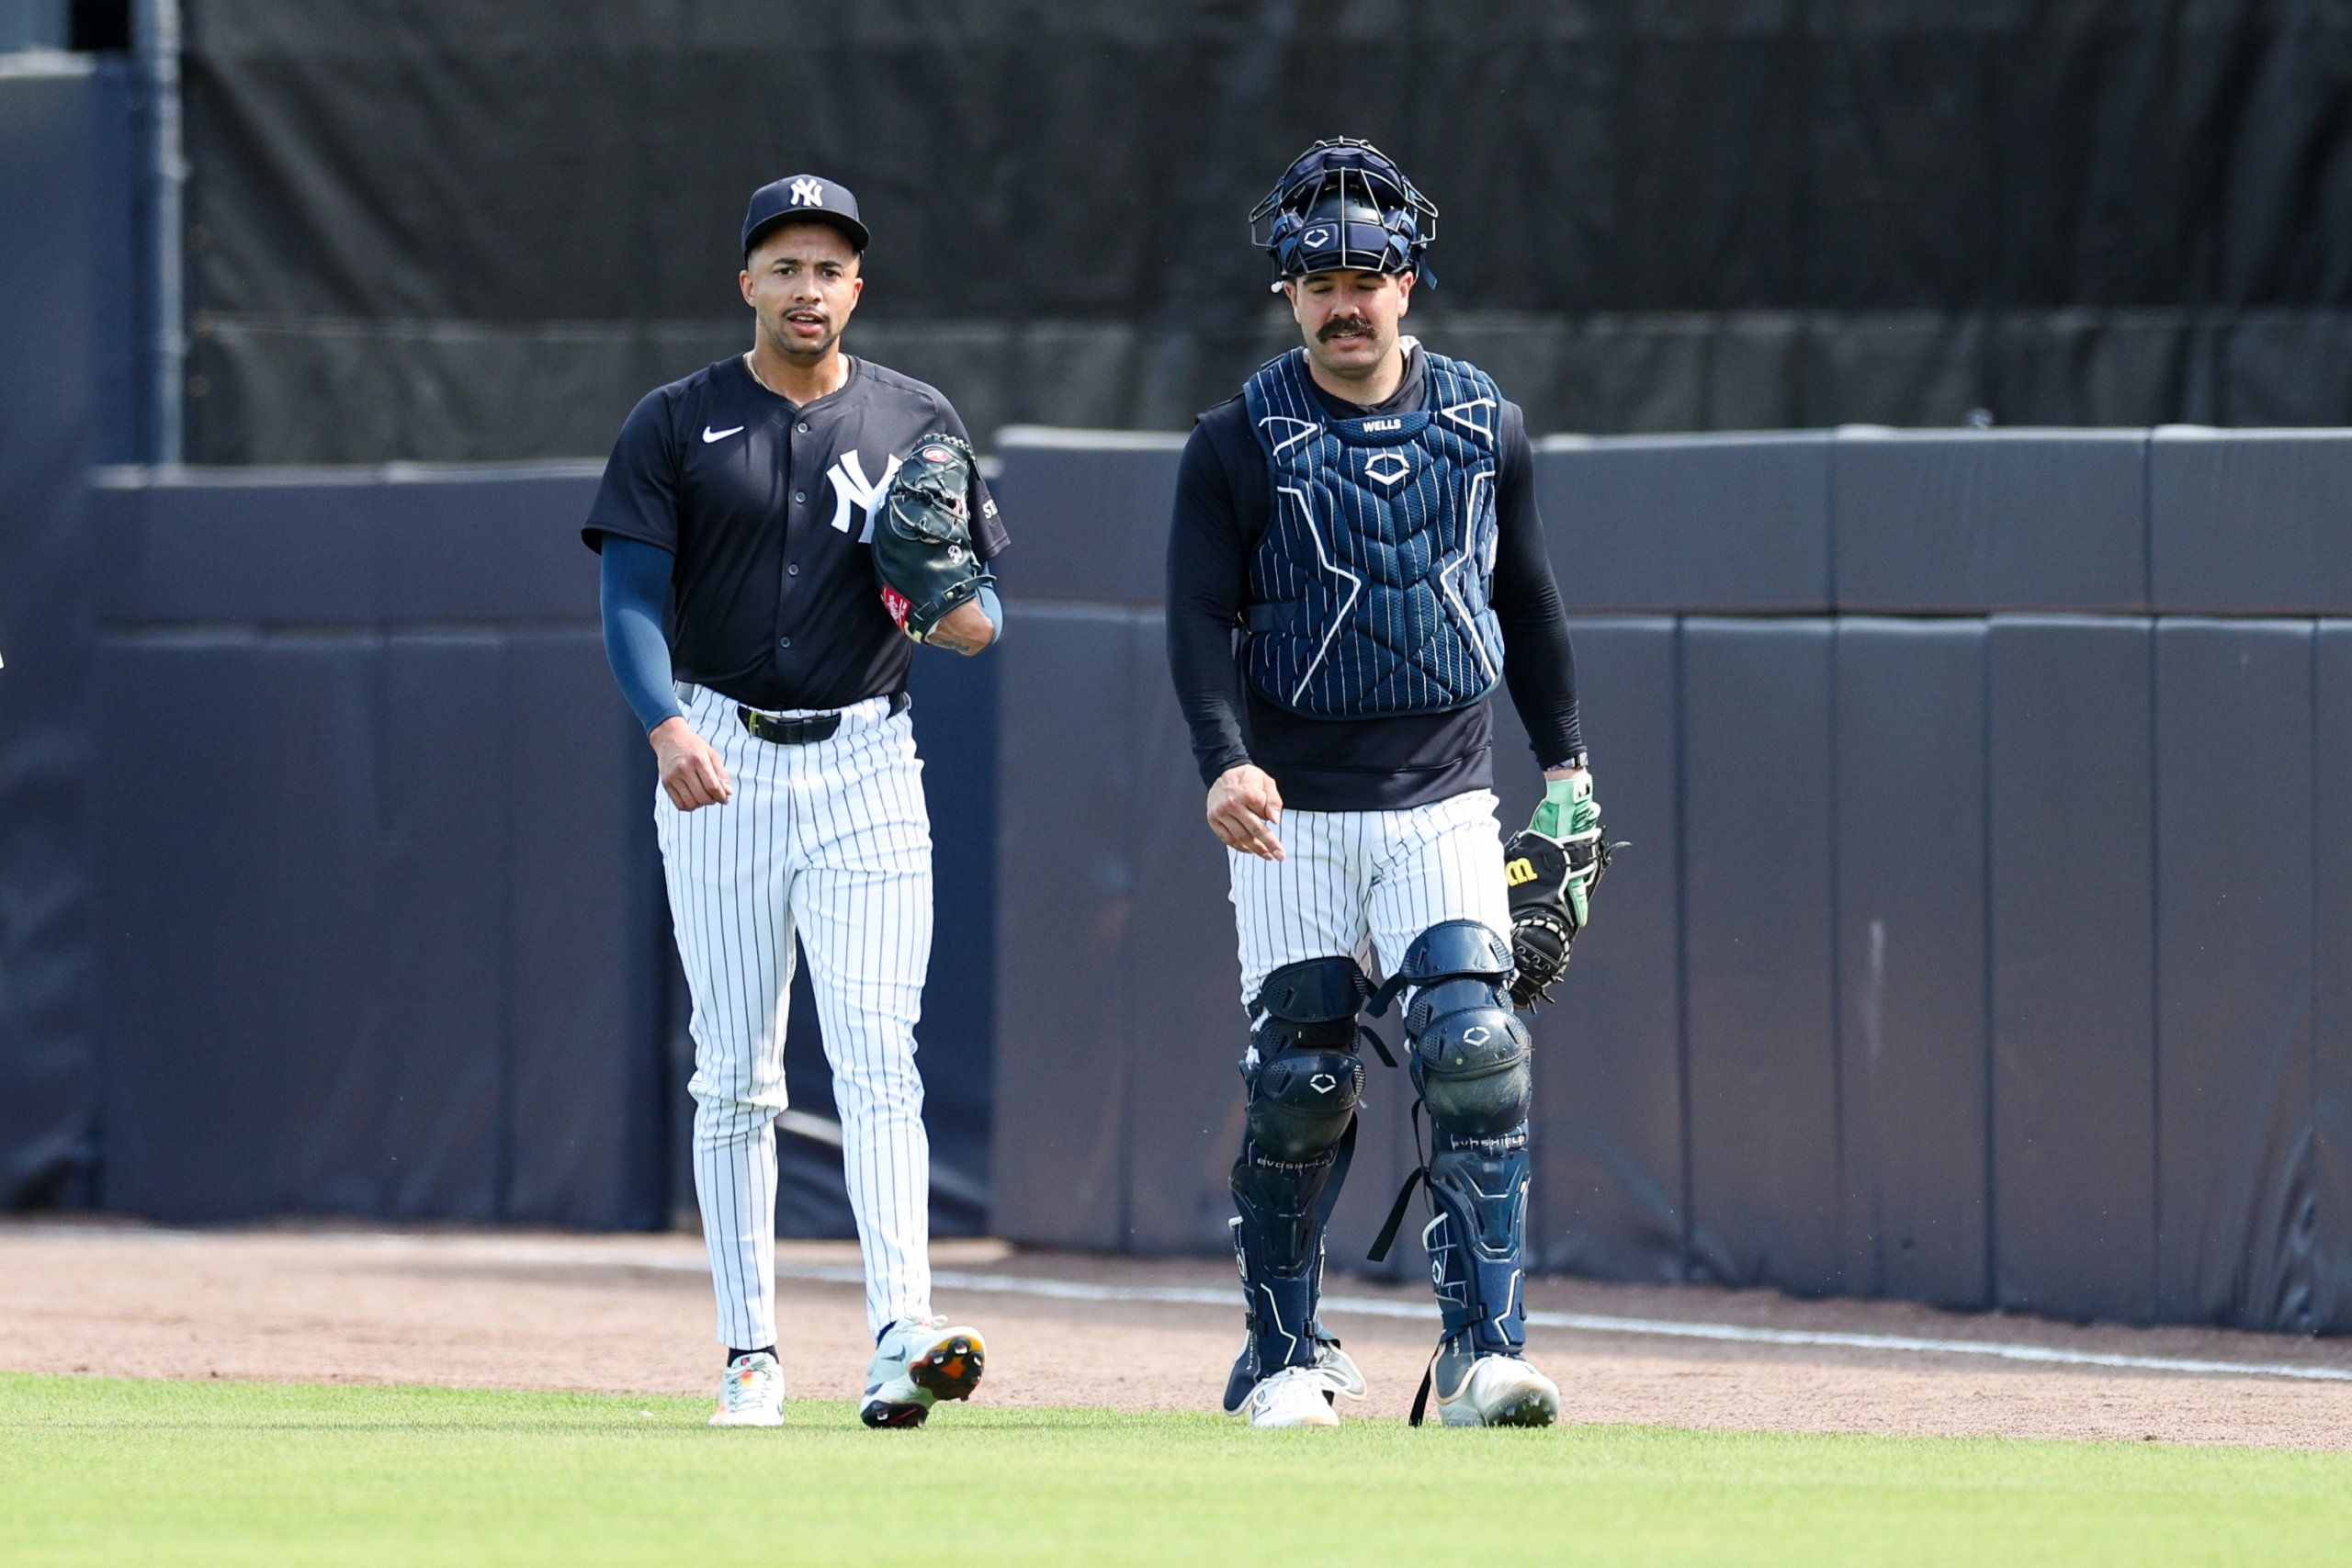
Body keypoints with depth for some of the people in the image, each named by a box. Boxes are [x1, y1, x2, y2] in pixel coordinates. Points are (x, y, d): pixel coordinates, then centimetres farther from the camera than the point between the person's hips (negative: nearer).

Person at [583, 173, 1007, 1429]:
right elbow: (632, 597, -6)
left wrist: (970, 620, -16)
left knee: (876, 1057, -13)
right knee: (733, 1074, 4)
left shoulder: (918, 425, 8)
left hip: (864, 764, 0)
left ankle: (899, 1341, -23)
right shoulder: (675, 426, 3)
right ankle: (749, 1355, 9)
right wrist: (665, 726, -24)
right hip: (719, 762, 0)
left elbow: (980, 602, 10)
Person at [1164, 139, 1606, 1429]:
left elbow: (1526, 597, 18)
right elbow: (1200, 620, -8)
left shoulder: (1483, 426, 7)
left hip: (1441, 805, 1)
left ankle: (1481, 1354, -14)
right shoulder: (1238, 443, -2)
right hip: (1294, 814, -1)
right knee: (1299, 1081, -1)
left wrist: (1565, 764, 17)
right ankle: (1287, 1356, 15)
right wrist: (1227, 763, -23)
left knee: (1474, 1056, -14)